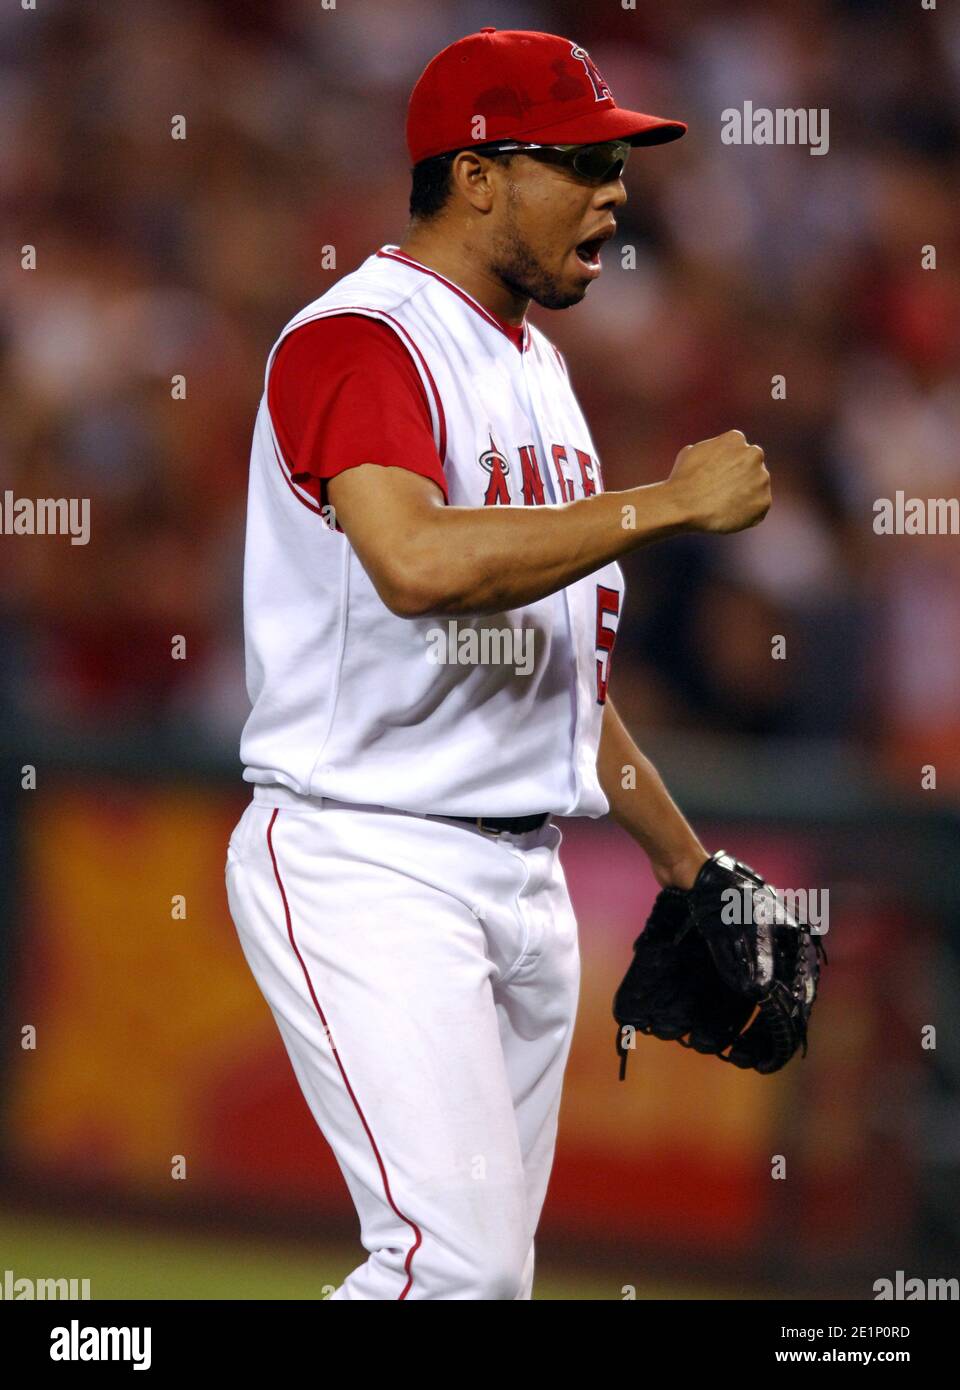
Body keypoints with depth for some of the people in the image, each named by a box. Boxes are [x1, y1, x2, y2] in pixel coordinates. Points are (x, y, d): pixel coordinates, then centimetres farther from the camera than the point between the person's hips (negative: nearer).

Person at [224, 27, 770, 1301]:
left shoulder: (536, 367, 19)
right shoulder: (359, 339, -12)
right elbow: (420, 563, -32)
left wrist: (692, 871, 23)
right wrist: (672, 501, -22)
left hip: (527, 877, 9)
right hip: (365, 862, -9)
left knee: (490, 1258, 8)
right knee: (460, 1264, -20)